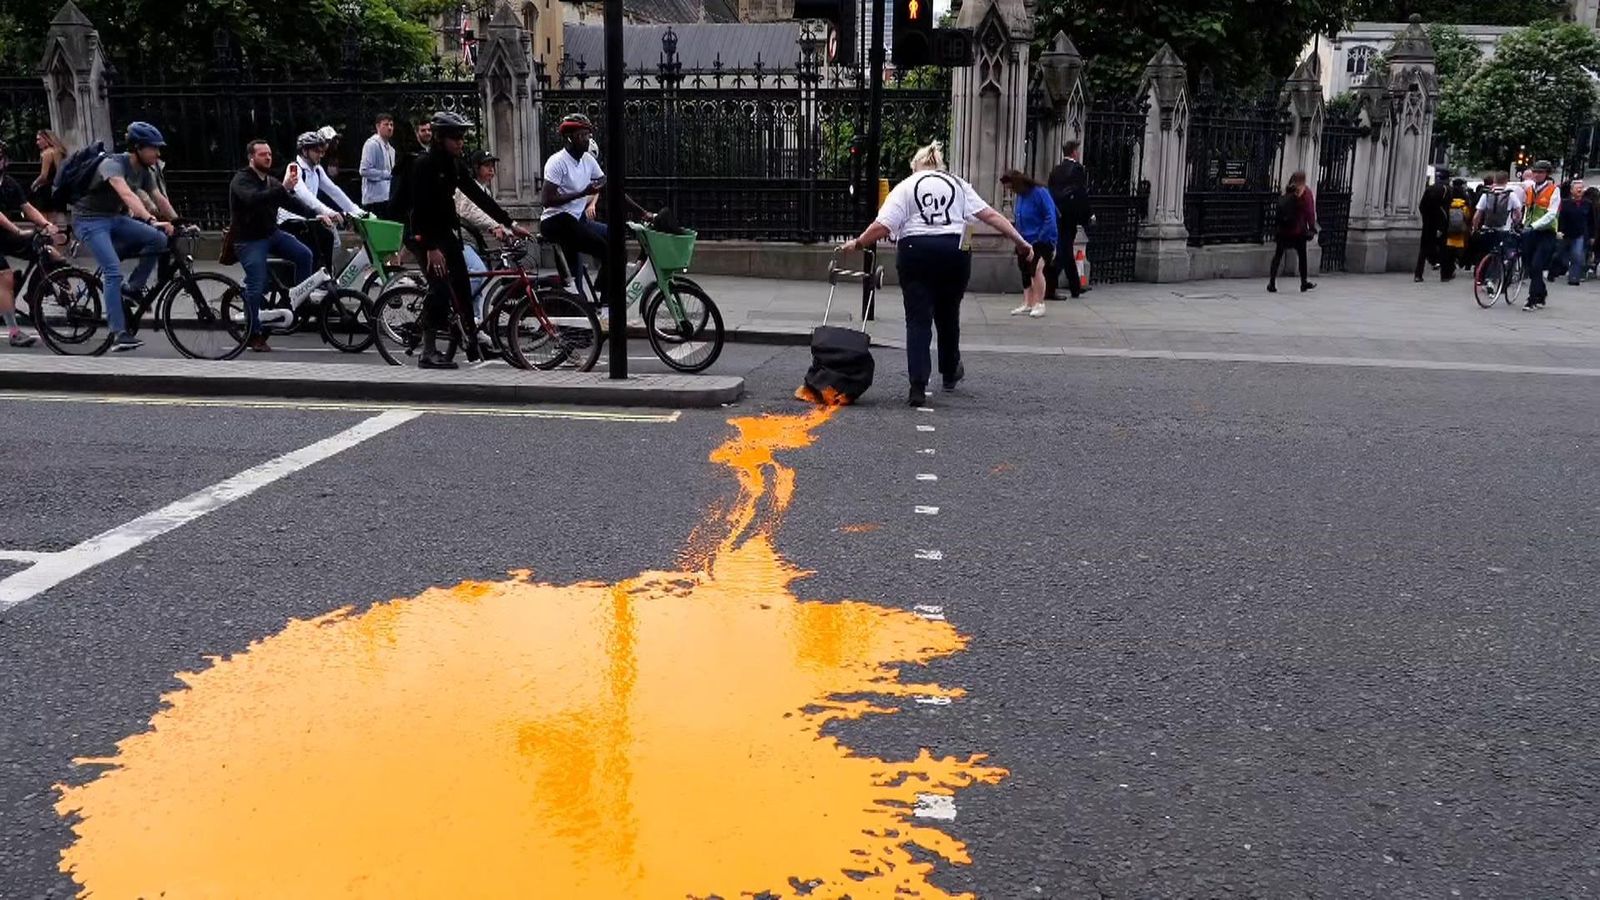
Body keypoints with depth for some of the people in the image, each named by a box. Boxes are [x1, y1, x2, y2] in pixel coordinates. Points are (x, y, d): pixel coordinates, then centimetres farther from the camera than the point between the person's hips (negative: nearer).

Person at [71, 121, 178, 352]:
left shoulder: (145, 171, 3)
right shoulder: (113, 164, -23)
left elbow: (160, 199, 3)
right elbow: (127, 195, -39)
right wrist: (151, 220, -51)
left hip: (115, 218, 7)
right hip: (91, 220, -7)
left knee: (159, 239, -16)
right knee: (114, 272, -23)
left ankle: (134, 289, 0)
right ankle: (119, 334, -24)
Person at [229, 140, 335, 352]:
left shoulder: (272, 182, 14)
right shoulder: (241, 180, -11)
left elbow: (292, 202, 6)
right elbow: (254, 199, -32)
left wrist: (316, 214, -9)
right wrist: (282, 188, -41)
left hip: (272, 233, 7)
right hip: (249, 239, -7)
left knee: (304, 254, -13)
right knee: (256, 285, -14)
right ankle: (254, 335, -2)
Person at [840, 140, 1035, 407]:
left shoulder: (906, 186, 8)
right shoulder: (958, 185, 15)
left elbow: (882, 227, -4)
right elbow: (990, 216, 6)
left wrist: (857, 243, 9)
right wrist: (1020, 242, 7)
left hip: (916, 252, -2)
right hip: (954, 252, 2)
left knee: (918, 319, 2)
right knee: (948, 314, 21)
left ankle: (918, 386, -8)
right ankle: (951, 373, 38)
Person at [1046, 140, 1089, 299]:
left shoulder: (1055, 170, 9)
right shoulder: (1078, 169, -10)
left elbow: (1051, 193, 11)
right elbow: (1082, 195, -13)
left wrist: (1053, 214, 15)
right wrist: (1085, 219, -6)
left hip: (1056, 216, 7)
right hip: (1069, 218, -7)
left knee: (1067, 252, 16)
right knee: (1062, 253, -4)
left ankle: (1075, 288, 26)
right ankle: (1049, 289, -8)